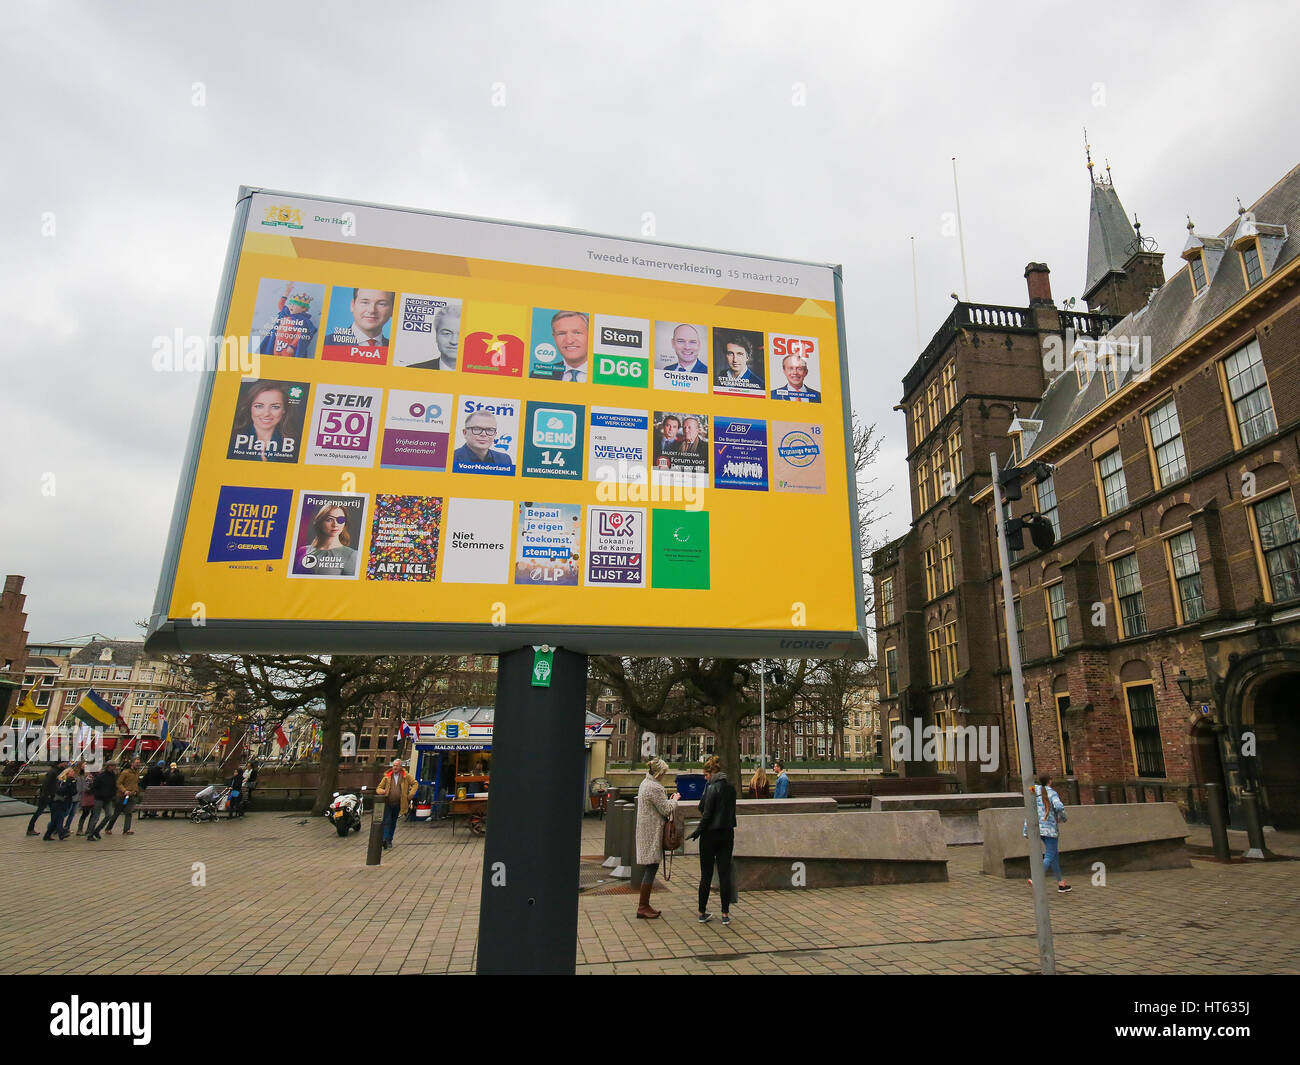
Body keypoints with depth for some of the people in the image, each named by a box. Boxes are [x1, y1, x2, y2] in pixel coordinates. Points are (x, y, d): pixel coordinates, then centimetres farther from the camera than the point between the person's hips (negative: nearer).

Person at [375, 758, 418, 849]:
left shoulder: (406, 776, 1)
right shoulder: (387, 777, 1)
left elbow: (415, 783, 5)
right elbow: (378, 788, 6)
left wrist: (410, 795, -3)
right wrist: (382, 791, -18)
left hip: (398, 804, 1)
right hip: (387, 803, -1)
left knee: (393, 822, 11)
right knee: (387, 821, -12)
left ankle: (389, 840, 21)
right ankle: (386, 840, -15)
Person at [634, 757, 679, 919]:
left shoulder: (645, 783, 14)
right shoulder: (655, 787, -18)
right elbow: (666, 810, -15)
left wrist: (669, 800, 14)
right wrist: (674, 800, 0)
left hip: (646, 831, 10)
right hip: (653, 832, -10)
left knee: (648, 868, 14)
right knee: (651, 868, -4)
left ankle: (644, 905, 20)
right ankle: (643, 907, 2)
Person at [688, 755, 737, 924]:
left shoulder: (712, 788, -15)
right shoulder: (730, 787, 6)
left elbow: (707, 814, -16)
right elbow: (732, 811, 12)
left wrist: (697, 832, -7)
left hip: (710, 834, -6)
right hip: (727, 833, 6)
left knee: (706, 874, 5)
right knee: (725, 873, 8)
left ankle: (702, 913, 13)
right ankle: (725, 914, 10)